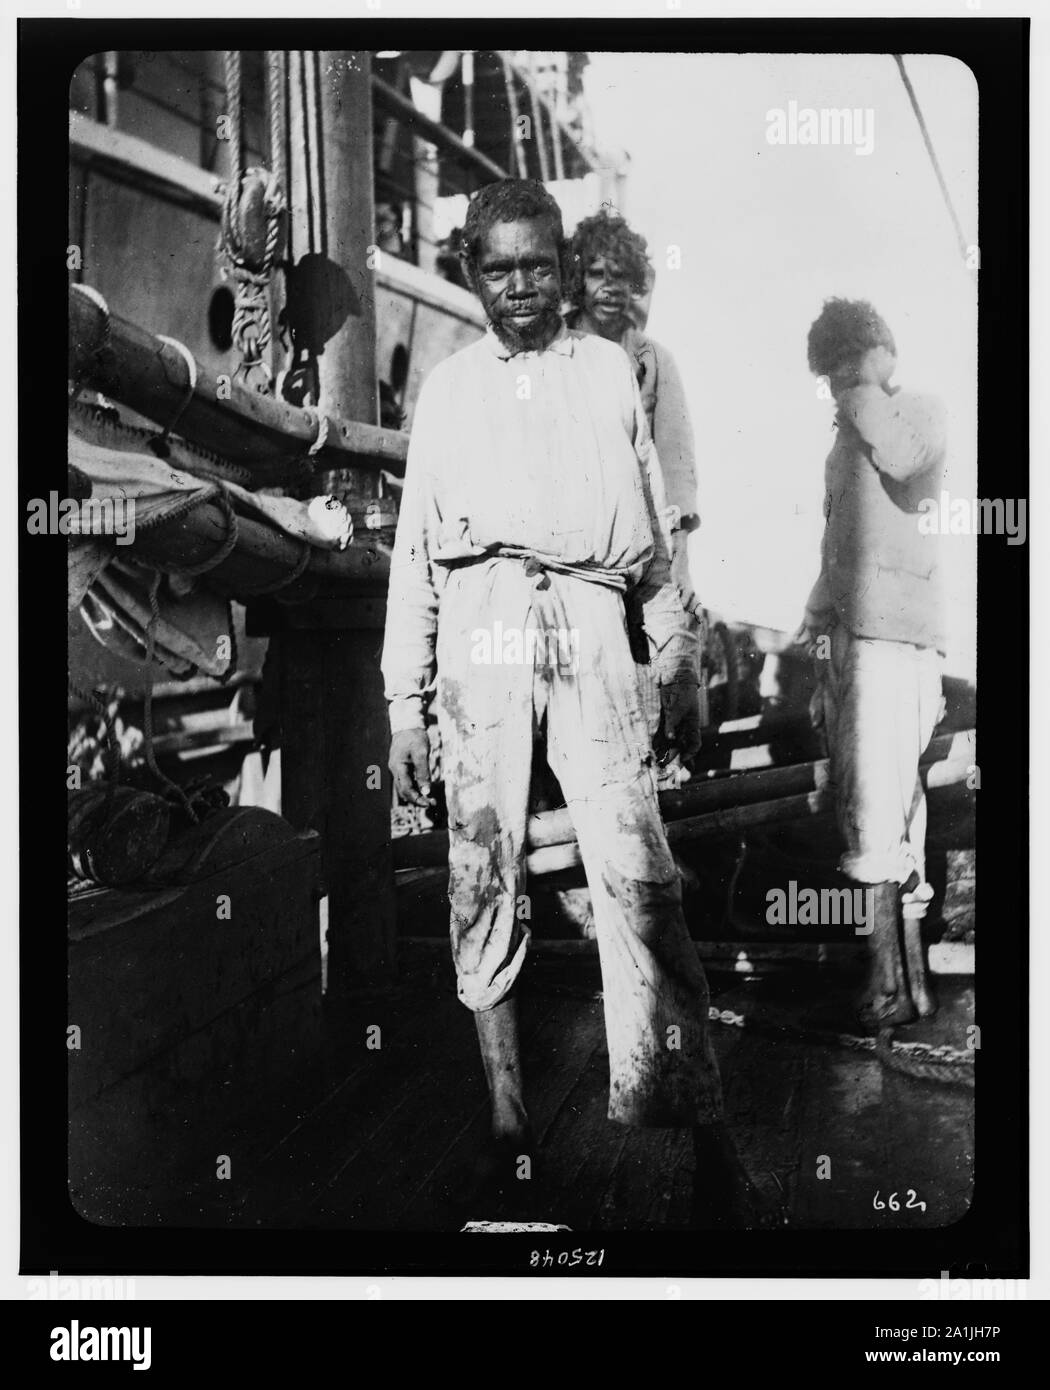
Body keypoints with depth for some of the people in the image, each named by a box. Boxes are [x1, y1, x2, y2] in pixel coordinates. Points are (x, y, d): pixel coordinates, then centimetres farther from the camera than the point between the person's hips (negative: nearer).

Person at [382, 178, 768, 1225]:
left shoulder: (610, 370, 18)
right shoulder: (446, 387, 16)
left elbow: (651, 529, 19)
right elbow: (414, 544, 13)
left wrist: (679, 665, 14)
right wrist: (404, 703, 7)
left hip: (588, 622, 0)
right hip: (482, 623, 1)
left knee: (639, 873, -10)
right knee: (483, 871, -1)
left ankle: (699, 1129, -6)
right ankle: (506, 1121, 10)